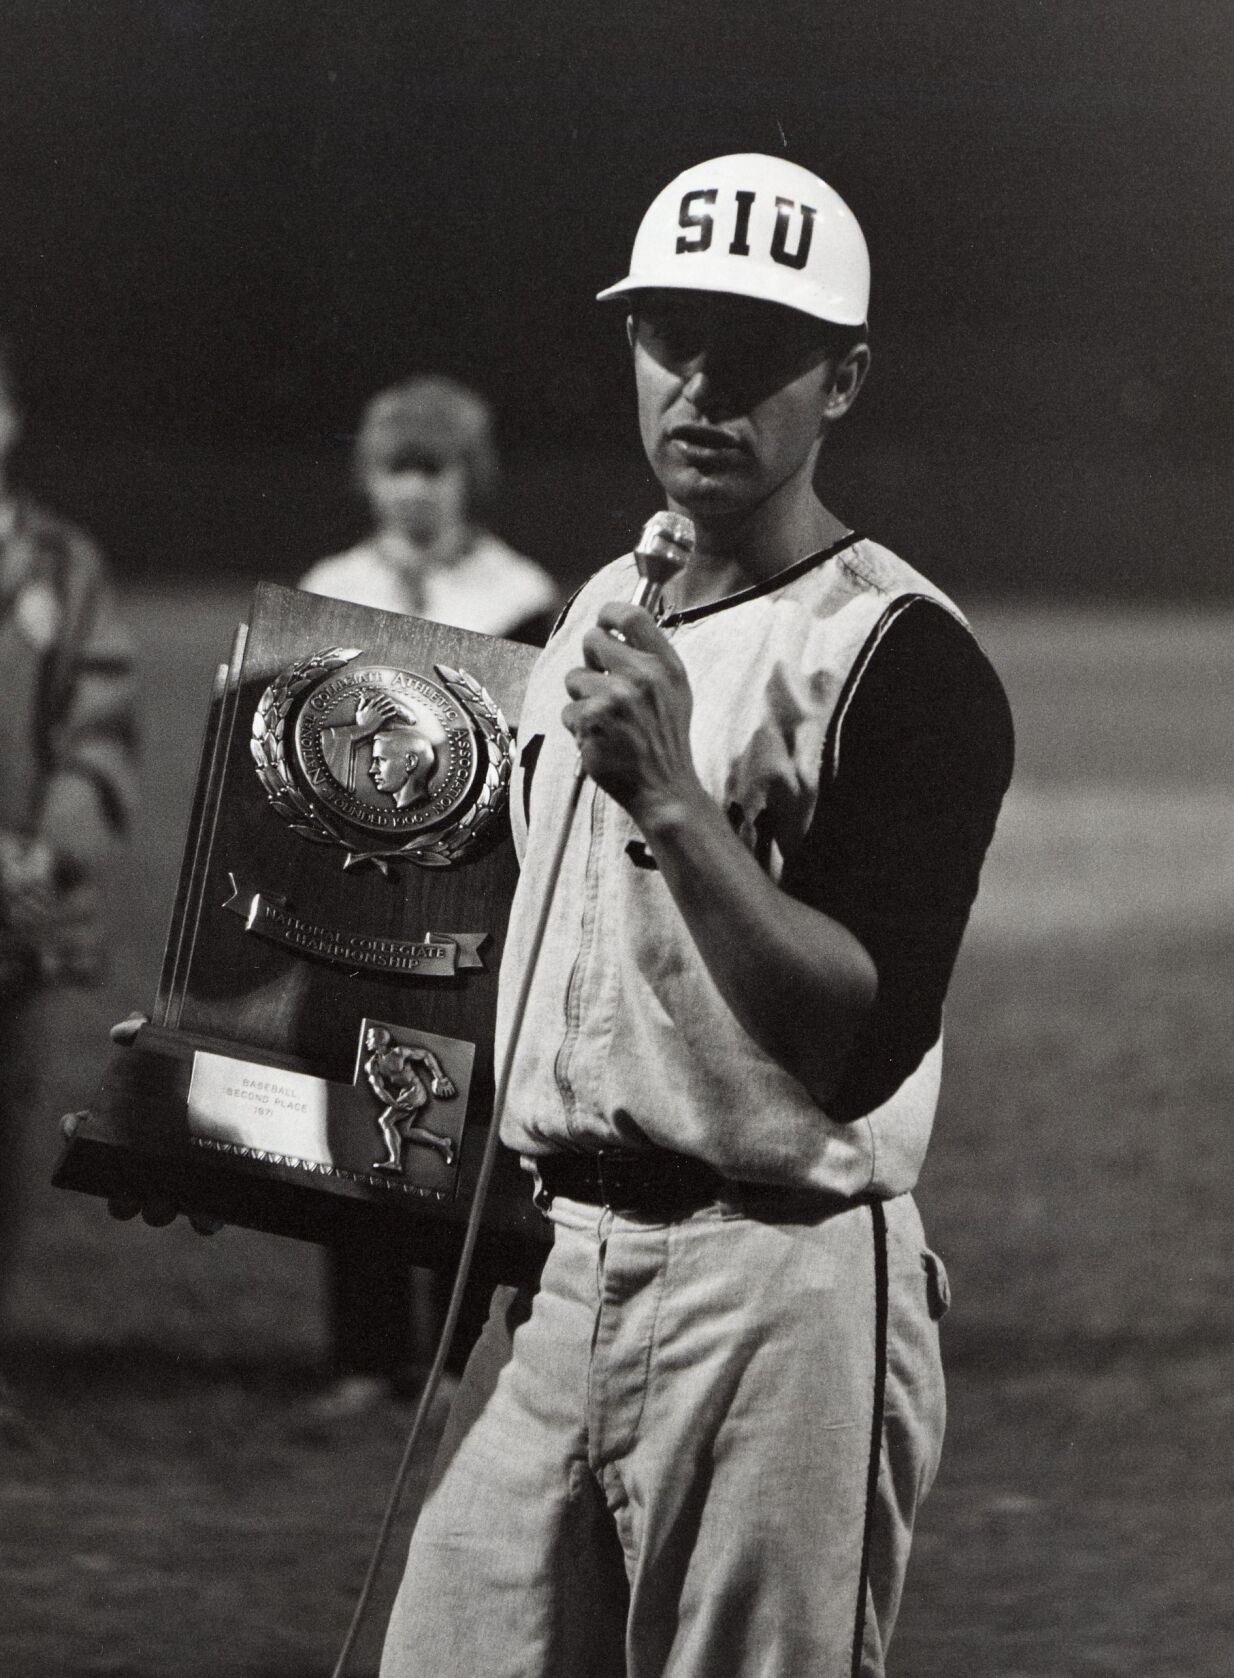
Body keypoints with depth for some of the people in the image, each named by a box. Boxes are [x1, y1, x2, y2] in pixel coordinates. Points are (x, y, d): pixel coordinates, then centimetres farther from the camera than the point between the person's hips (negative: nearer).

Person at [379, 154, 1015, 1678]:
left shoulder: (902, 660, -10)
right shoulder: (590, 617, 16)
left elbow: (871, 1036, -19)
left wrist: (673, 795, -25)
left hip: (783, 1286, -7)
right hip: (548, 1267, 7)